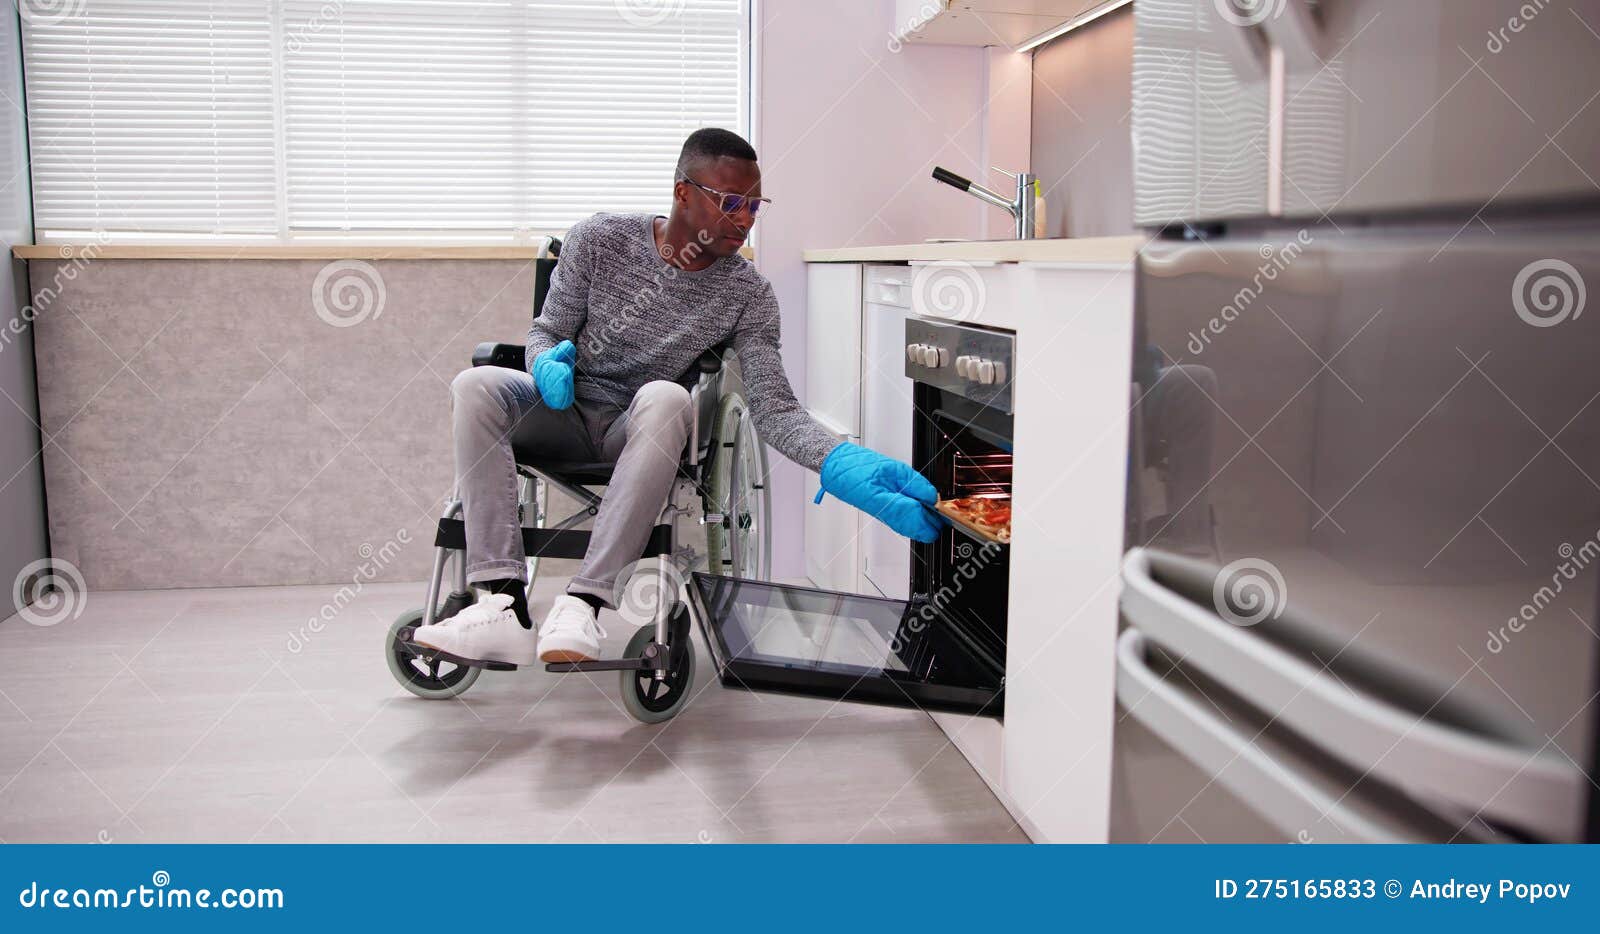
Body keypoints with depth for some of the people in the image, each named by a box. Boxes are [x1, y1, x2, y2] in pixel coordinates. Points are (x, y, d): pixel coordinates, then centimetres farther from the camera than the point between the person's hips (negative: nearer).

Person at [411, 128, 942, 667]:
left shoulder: (749, 295, -8)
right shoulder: (600, 239, -6)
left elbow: (774, 410, -15)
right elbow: (546, 332, 1)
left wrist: (845, 464, -34)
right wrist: (549, 364, -25)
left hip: (640, 436, -1)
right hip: (567, 411, 1)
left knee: (666, 398, -36)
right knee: (475, 386, -28)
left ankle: (583, 603, -39)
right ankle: (505, 605, -36)